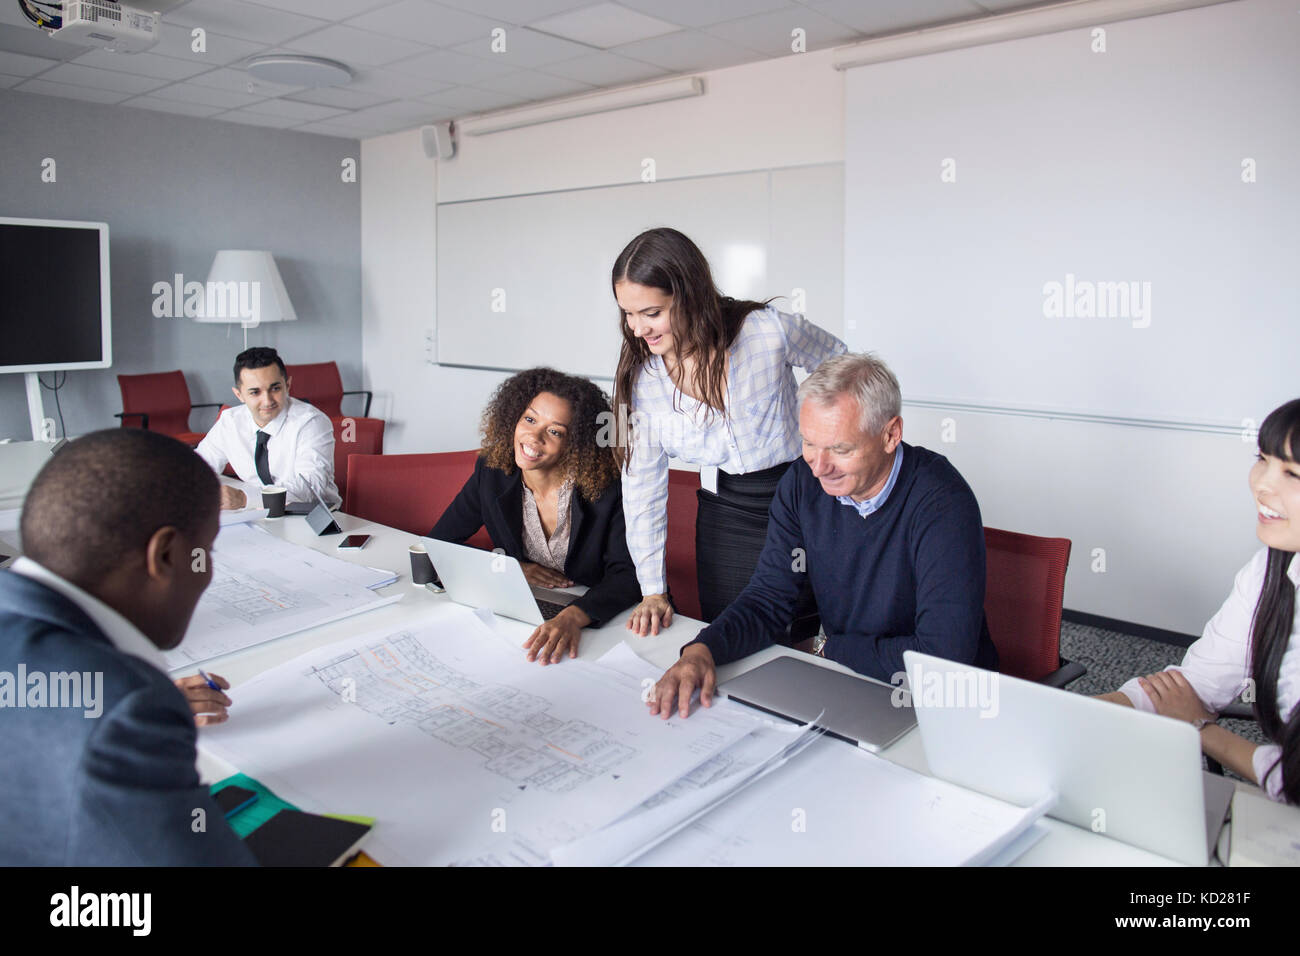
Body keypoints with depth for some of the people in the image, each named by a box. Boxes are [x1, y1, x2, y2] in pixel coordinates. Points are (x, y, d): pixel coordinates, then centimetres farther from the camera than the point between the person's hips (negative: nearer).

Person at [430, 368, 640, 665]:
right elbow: (438, 543, 4)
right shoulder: (492, 473, -5)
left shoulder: (606, 488, -15)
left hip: (599, 625, -5)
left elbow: (628, 575, -21)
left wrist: (573, 616, -39)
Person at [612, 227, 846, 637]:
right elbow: (642, 481, -3)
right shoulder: (640, 374, -9)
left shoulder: (769, 331, -19)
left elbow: (843, 367, 1)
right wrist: (653, 590, -6)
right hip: (724, 515, 3)